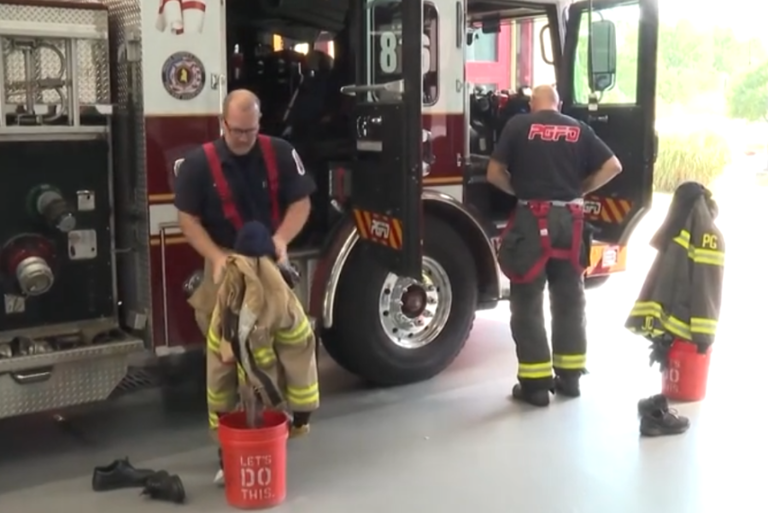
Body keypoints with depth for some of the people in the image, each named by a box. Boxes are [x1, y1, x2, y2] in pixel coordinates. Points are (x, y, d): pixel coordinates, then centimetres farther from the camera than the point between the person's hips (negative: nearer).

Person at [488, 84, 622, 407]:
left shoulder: (519, 125, 1)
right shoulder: (578, 129, 10)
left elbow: (494, 173, -3)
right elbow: (612, 166, 8)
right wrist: (580, 188, 14)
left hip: (533, 219, -4)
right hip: (570, 220, 4)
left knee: (528, 302, 3)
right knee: (570, 299, 14)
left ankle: (535, 383, 4)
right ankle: (569, 376, 22)